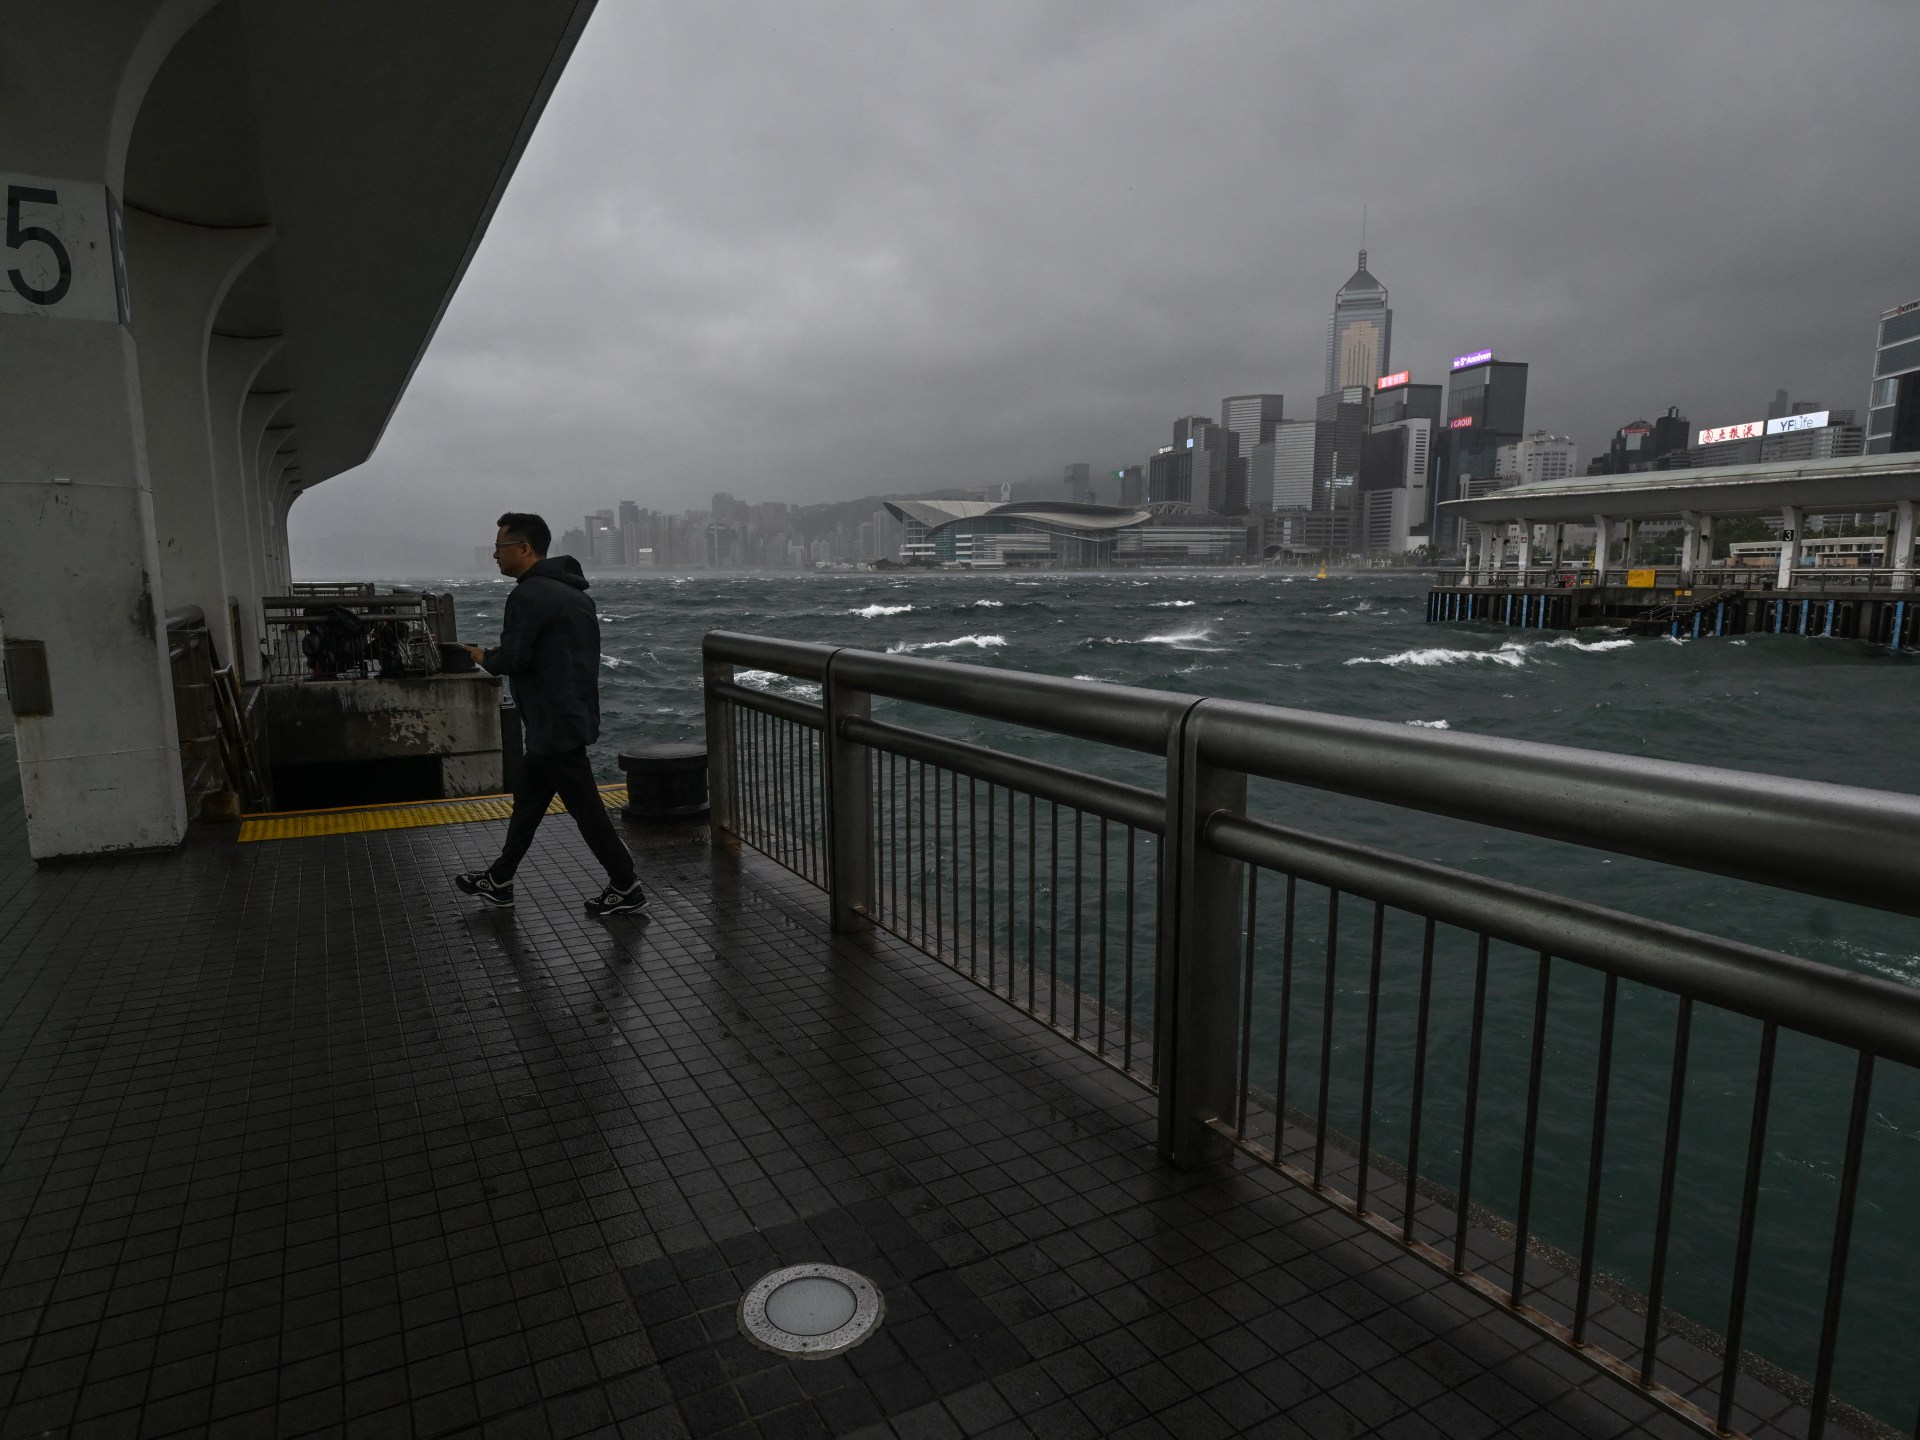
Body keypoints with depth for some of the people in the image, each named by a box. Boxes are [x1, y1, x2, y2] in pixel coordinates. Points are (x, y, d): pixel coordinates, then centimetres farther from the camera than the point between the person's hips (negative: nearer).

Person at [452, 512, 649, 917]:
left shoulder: (529, 596, -17)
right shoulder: (573, 592, 14)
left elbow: (511, 659, -20)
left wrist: (484, 657, 1)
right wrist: (498, 656, 15)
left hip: (555, 724, -10)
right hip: (573, 715, 10)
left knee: (585, 807, -3)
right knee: (528, 799, 19)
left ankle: (626, 888, 4)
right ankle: (499, 881, 32)